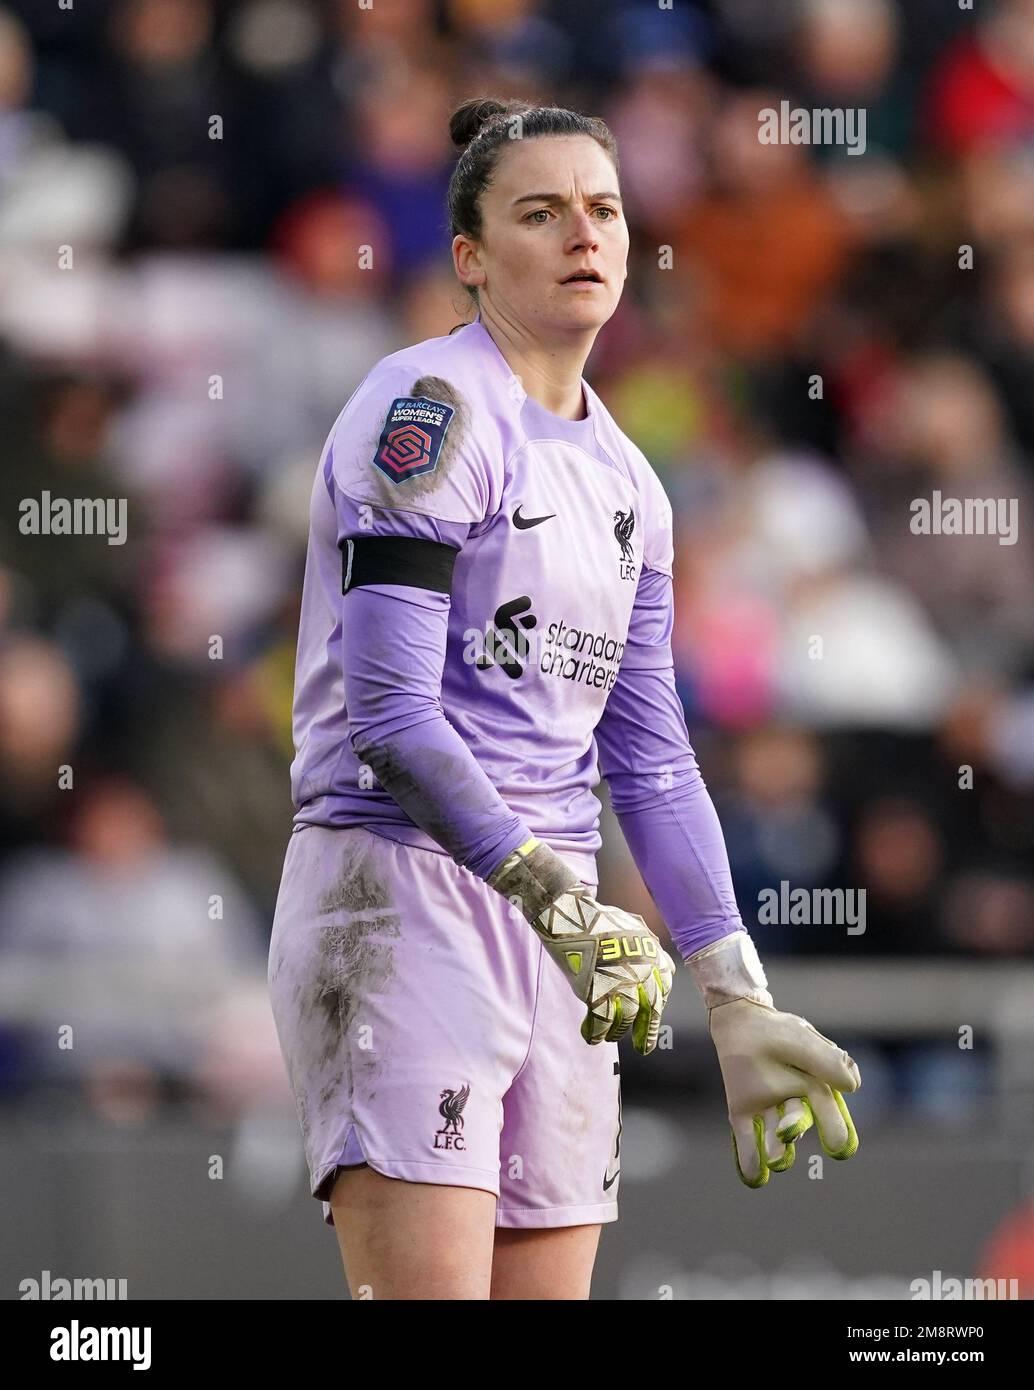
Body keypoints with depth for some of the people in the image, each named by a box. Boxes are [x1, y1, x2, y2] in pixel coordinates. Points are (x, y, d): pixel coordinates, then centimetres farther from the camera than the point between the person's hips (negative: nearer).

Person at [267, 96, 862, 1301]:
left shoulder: (623, 479, 17)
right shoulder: (432, 409, -6)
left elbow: (651, 762, 20)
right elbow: (389, 716, -15)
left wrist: (738, 1003, 14)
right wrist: (556, 897, -23)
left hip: (554, 927, 8)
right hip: (402, 892, -8)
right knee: (429, 1295, -19)